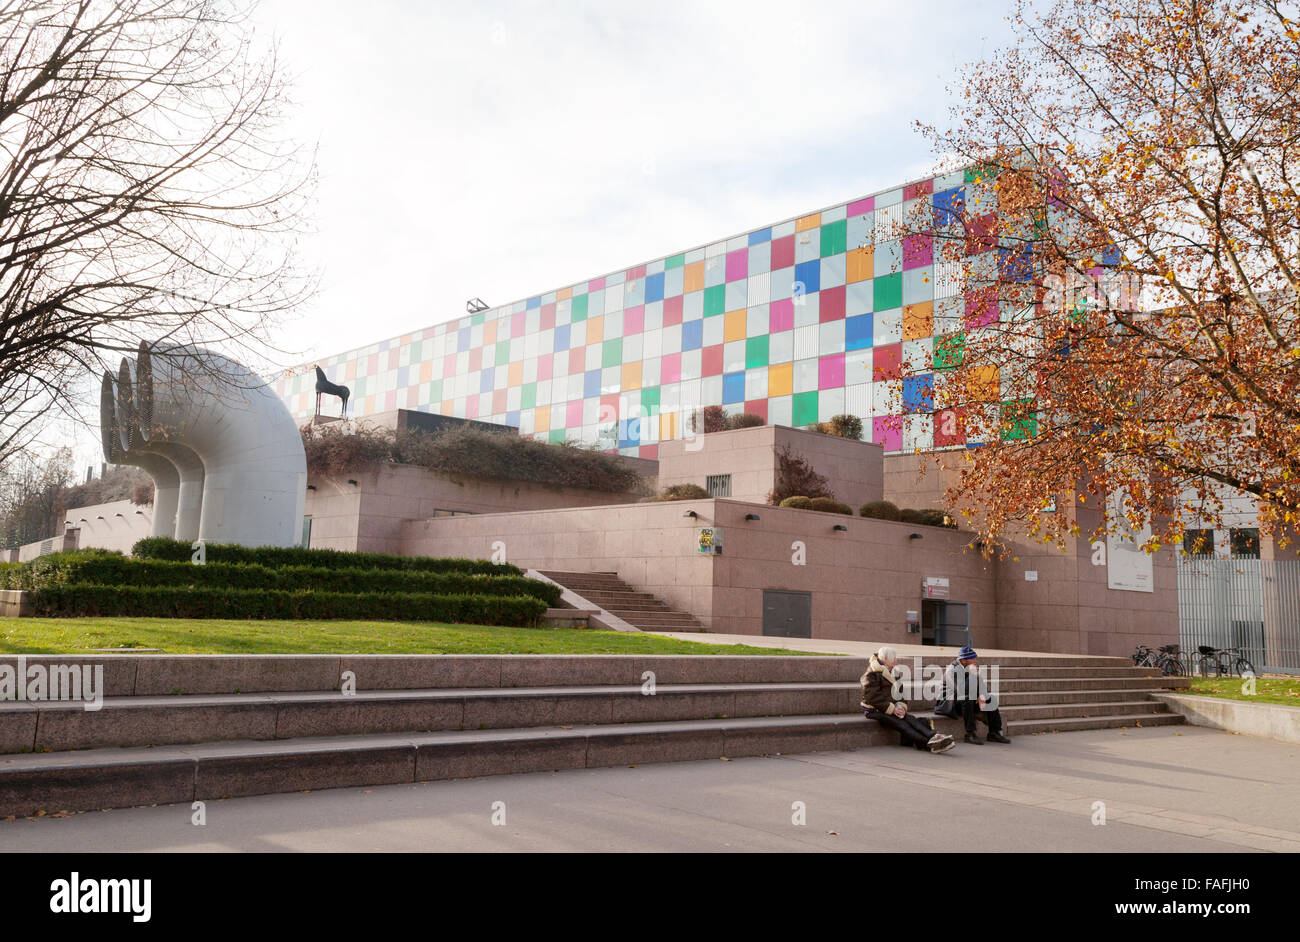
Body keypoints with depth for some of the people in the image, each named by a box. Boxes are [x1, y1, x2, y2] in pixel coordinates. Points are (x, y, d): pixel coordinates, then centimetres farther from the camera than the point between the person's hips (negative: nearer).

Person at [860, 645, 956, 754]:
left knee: (911, 719, -19)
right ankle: (928, 743, -41)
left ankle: (933, 737, -40)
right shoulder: (872, 675, -10)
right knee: (901, 724, -27)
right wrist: (892, 708, -20)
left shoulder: (891, 672, 18)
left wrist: (901, 706, -2)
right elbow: (872, 697, -18)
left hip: (891, 708, 7)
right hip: (875, 710, -7)